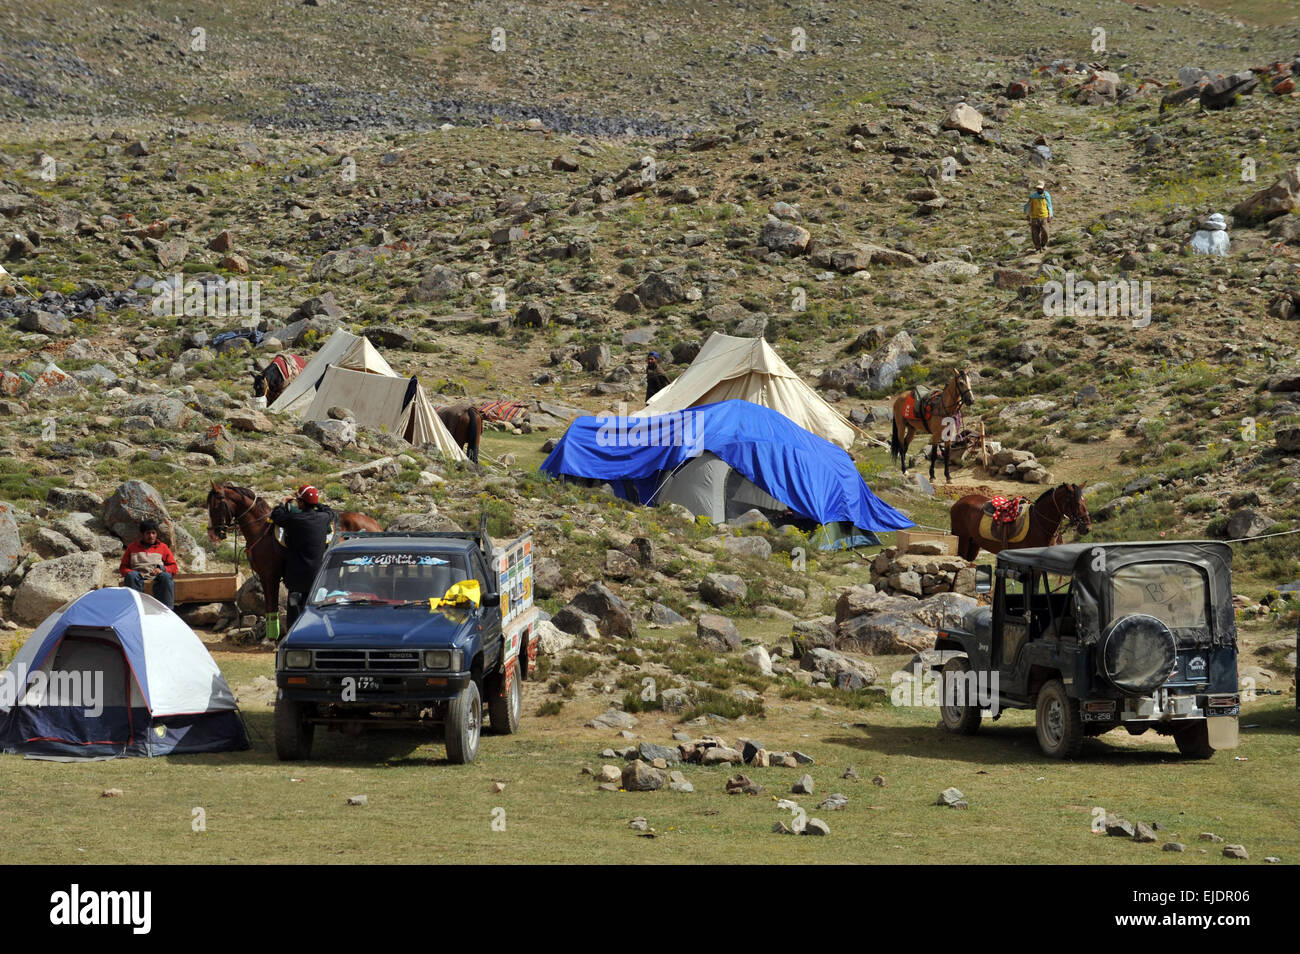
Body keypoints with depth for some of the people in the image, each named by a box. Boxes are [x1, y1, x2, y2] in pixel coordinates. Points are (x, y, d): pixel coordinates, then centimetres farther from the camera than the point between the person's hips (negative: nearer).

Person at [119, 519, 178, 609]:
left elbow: (174, 567, 16)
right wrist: (130, 572, -5)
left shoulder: (163, 547, 20)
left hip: (157, 575, 0)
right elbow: (123, 567, 19)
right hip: (139, 575, 0)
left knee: (166, 577, -35)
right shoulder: (132, 548, 21)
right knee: (131, 576, -35)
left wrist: (162, 569, -6)